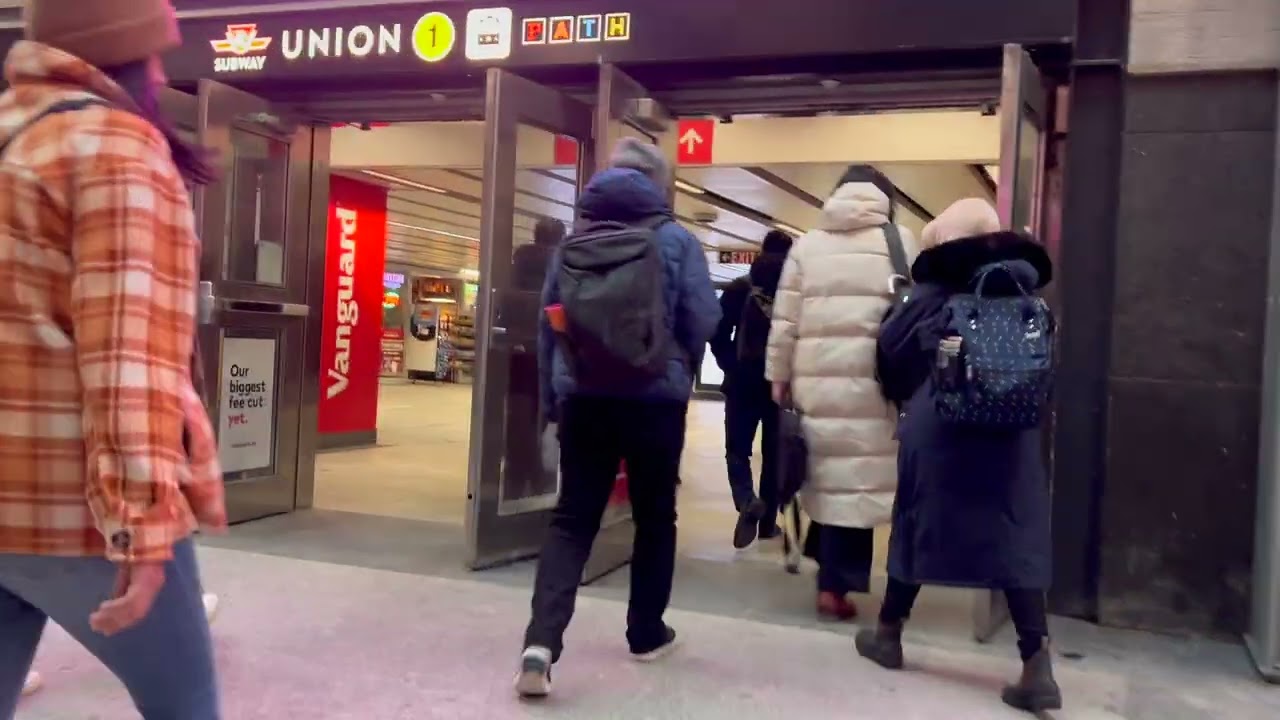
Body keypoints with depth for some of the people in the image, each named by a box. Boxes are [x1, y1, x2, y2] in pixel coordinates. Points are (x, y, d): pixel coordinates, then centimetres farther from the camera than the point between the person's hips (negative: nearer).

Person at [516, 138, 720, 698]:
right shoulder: (677, 240, -2)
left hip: (582, 396, 2)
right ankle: (647, 634, 26)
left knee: (572, 518, 5)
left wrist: (553, 397, 15)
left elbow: (547, 323, 8)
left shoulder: (573, 241, 7)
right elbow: (703, 321, -7)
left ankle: (541, 642, -11)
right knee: (655, 516, 14)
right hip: (655, 398, -2)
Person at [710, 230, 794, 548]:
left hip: (743, 381, 0)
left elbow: (718, 334, -2)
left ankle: (747, 502, -21)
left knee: (737, 449, 6)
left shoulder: (739, 288, -1)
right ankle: (768, 522, 16)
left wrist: (730, 366, 9)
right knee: (774, 453, 11)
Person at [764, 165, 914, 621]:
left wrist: (779, 376, 16)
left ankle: (830, 572, 19)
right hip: (870, 380, -3)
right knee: (854, 479, -1)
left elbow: (785, 318, 10)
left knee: (827, 473, 11)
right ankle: (835, 585, 1)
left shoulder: (807, 244, 13)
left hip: (815, 378, 3)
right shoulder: (898, 240, 5)